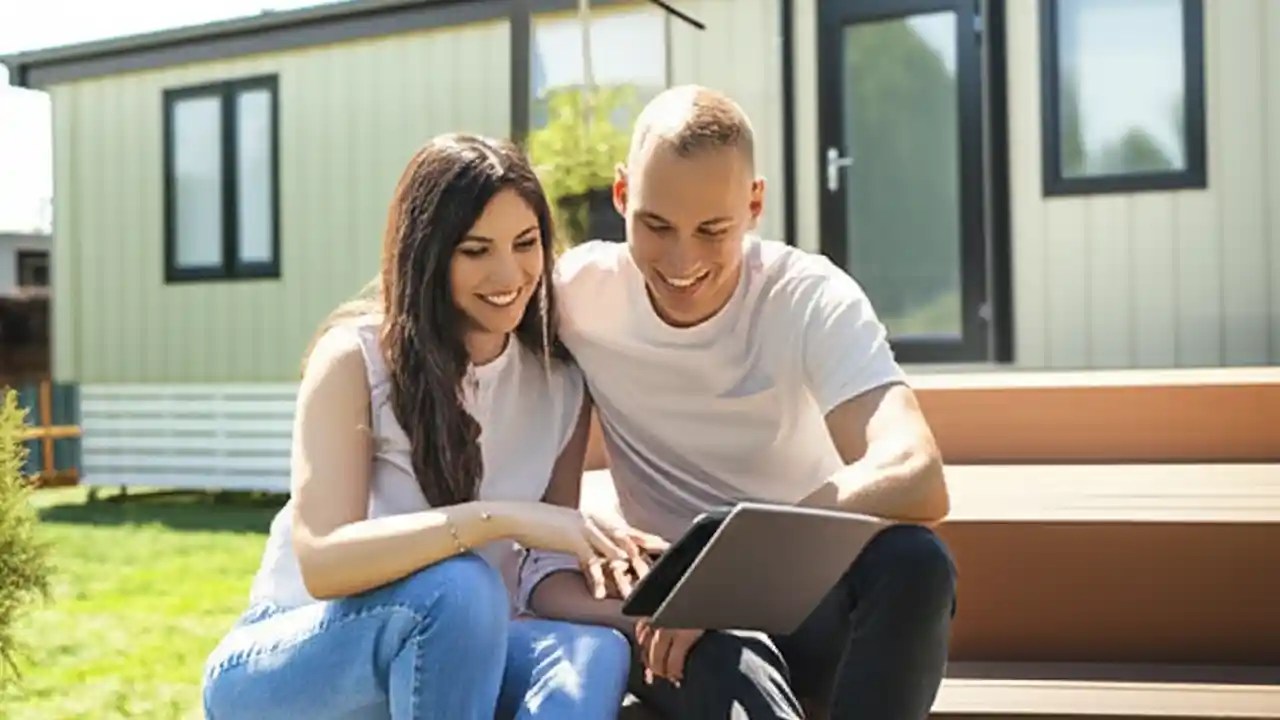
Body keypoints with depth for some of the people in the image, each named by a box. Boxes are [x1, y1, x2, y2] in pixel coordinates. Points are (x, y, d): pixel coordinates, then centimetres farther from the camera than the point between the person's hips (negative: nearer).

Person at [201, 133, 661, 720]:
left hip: (443, 662, 5)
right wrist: (504, 518, -37)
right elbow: (322, 562, -27)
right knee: (459, 589, -35)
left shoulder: (561, 384, 0)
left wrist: (615, 594, -22)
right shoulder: (356, 356, -15)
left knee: (593, 653, -28)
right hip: (283, 666, -4)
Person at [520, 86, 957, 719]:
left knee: (910, 557, -33)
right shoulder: (580, 294, -7)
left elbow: (918, 481, -30)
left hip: (811, 600, 1)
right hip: (668, 608, -1)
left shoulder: (814, 299, -13)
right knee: (727, 659, -37)